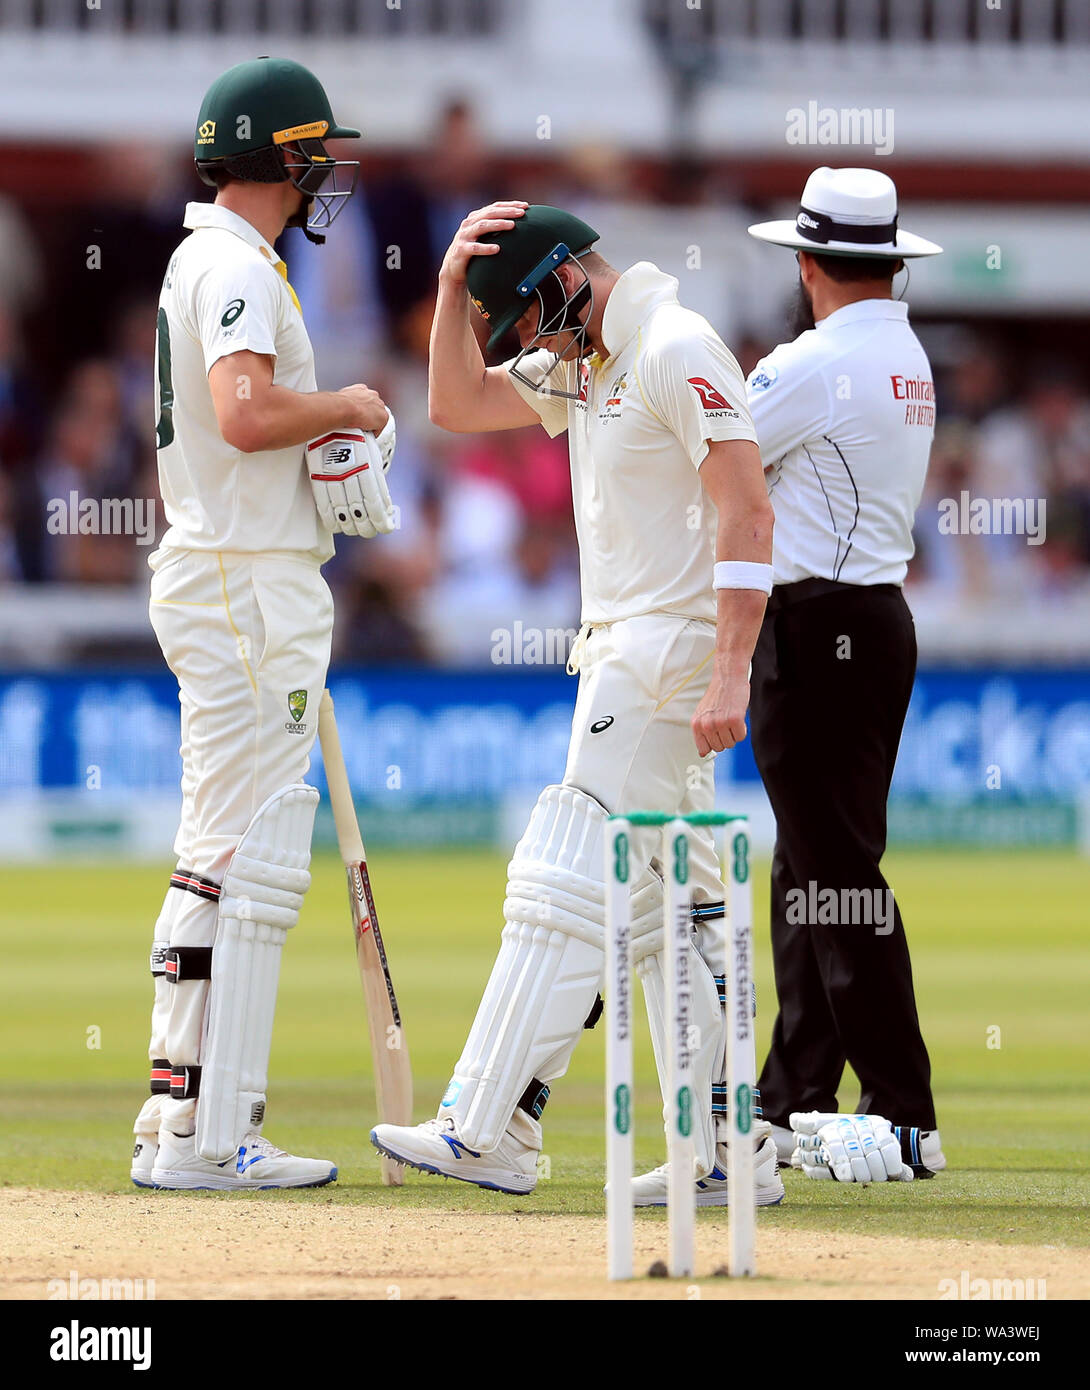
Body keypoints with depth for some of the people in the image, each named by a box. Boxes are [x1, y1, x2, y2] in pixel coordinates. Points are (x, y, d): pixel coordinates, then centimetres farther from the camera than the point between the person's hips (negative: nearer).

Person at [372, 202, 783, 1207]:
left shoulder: (677, 349, -14)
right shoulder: (585, 363, 16)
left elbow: (748, 514, -20)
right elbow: (458, 404, 24)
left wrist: (729, 675, -26)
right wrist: (454, 283, 8)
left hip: (672, 653, -10)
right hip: (624, 656, 10)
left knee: (569, 883, -11)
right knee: (670, 907, 7)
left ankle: (487, 1133, -12)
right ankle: (728, 1153, 7)